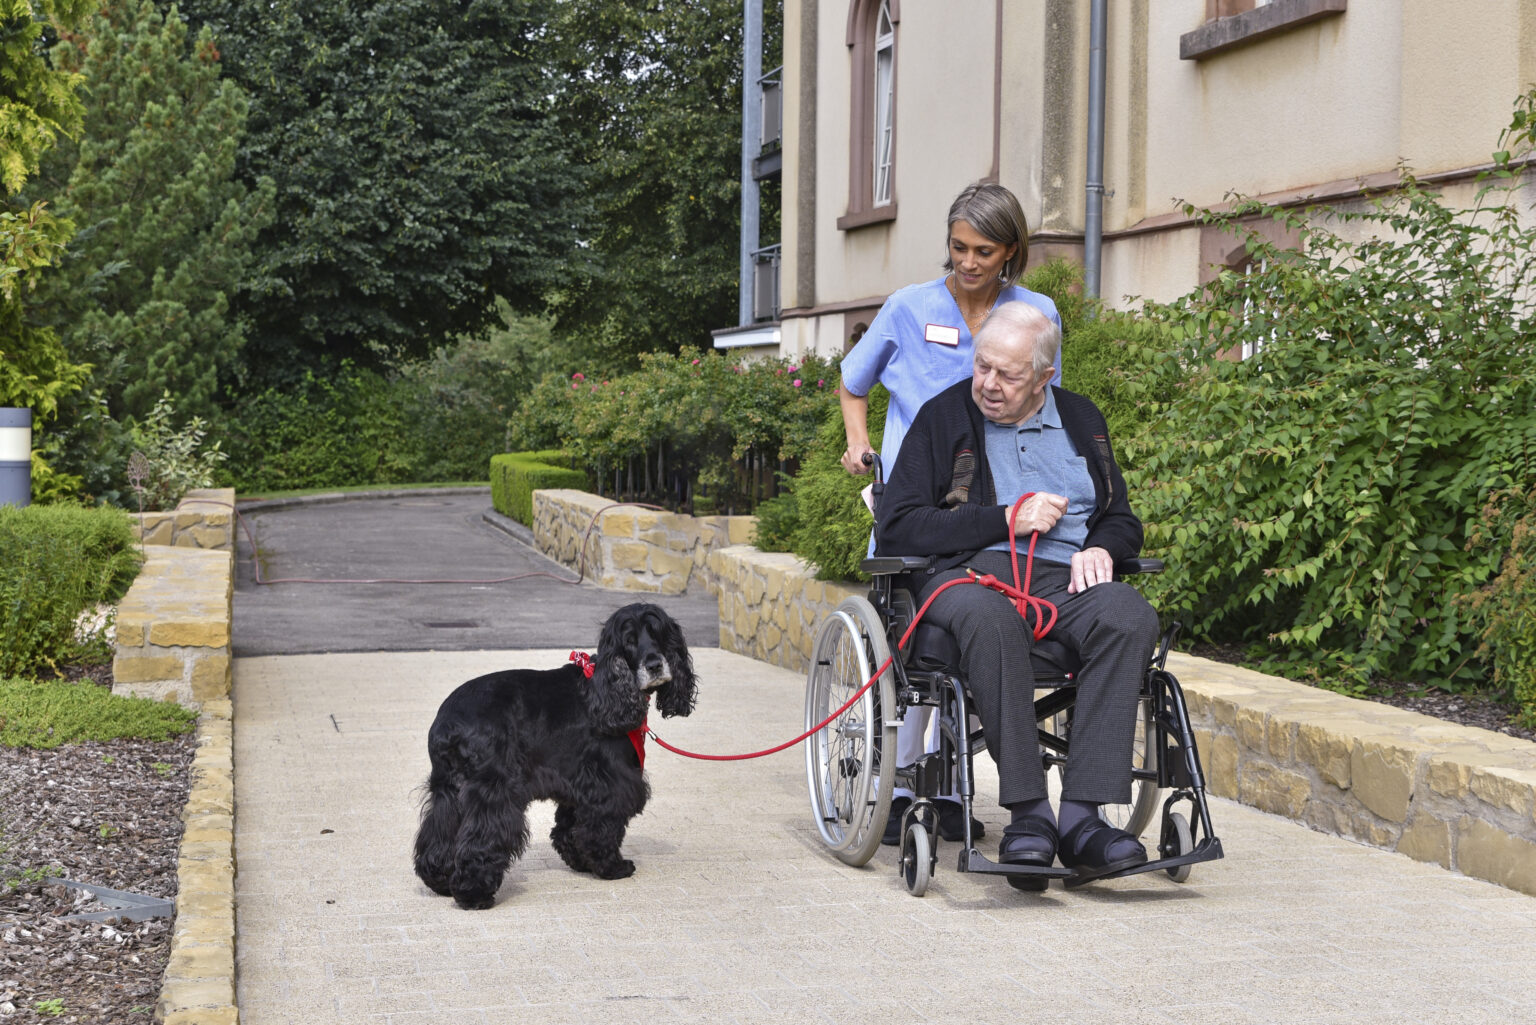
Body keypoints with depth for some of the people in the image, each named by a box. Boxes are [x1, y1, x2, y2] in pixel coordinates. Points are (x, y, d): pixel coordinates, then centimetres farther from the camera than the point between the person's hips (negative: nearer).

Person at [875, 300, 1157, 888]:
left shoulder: (1081, 421, 22)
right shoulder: (942, 418, 10)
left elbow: (1123, 520, 27)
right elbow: (896, 529, 0)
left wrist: (1100, 547, 1)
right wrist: (1007, 519, -6)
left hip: (1064, 576, 3)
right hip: (970, 571, -3)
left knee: (1130, 617, -32)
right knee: (989, 617, -41)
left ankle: (1080, 817, -36)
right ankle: (1028, 813, -37)